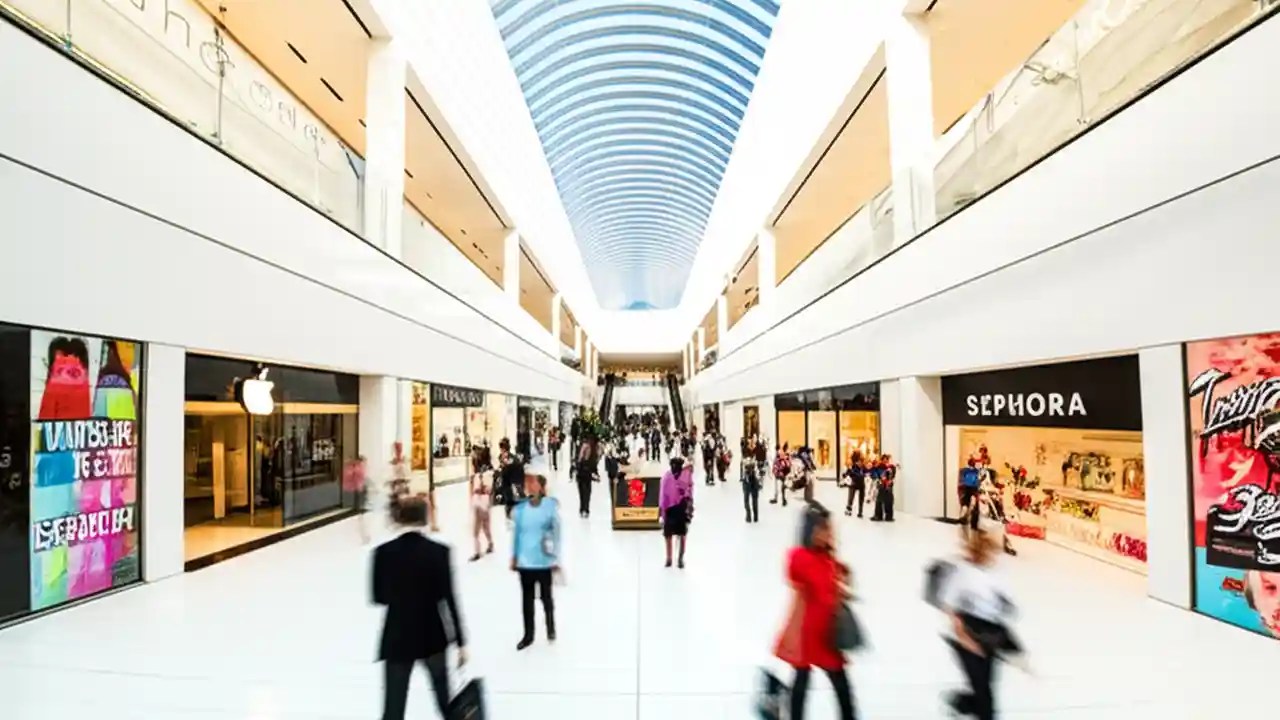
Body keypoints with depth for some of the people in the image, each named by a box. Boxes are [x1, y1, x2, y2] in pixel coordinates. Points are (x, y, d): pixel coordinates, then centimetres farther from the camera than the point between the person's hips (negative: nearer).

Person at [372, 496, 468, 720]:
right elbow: (449, 599, -12)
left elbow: (379, 597, 2)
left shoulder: (384, 552, -9)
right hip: (431, 634, 0)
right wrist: (461, 642, -5)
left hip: (397, 636, 0)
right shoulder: (439, 551, -12)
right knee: (445, 696, 24)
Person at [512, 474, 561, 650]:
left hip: (544, 560, -2)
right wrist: (513, 557, 7)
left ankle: (551, 627, 39)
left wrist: (556, 559, -5)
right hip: (525, 561, 2)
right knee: (527, 599, 13)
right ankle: (528, 635, 30)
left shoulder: (551, 505, -12)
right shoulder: (520, 508, -6)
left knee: (545, 596, 16)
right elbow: (515, 533, 4)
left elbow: (556, 532, -7)